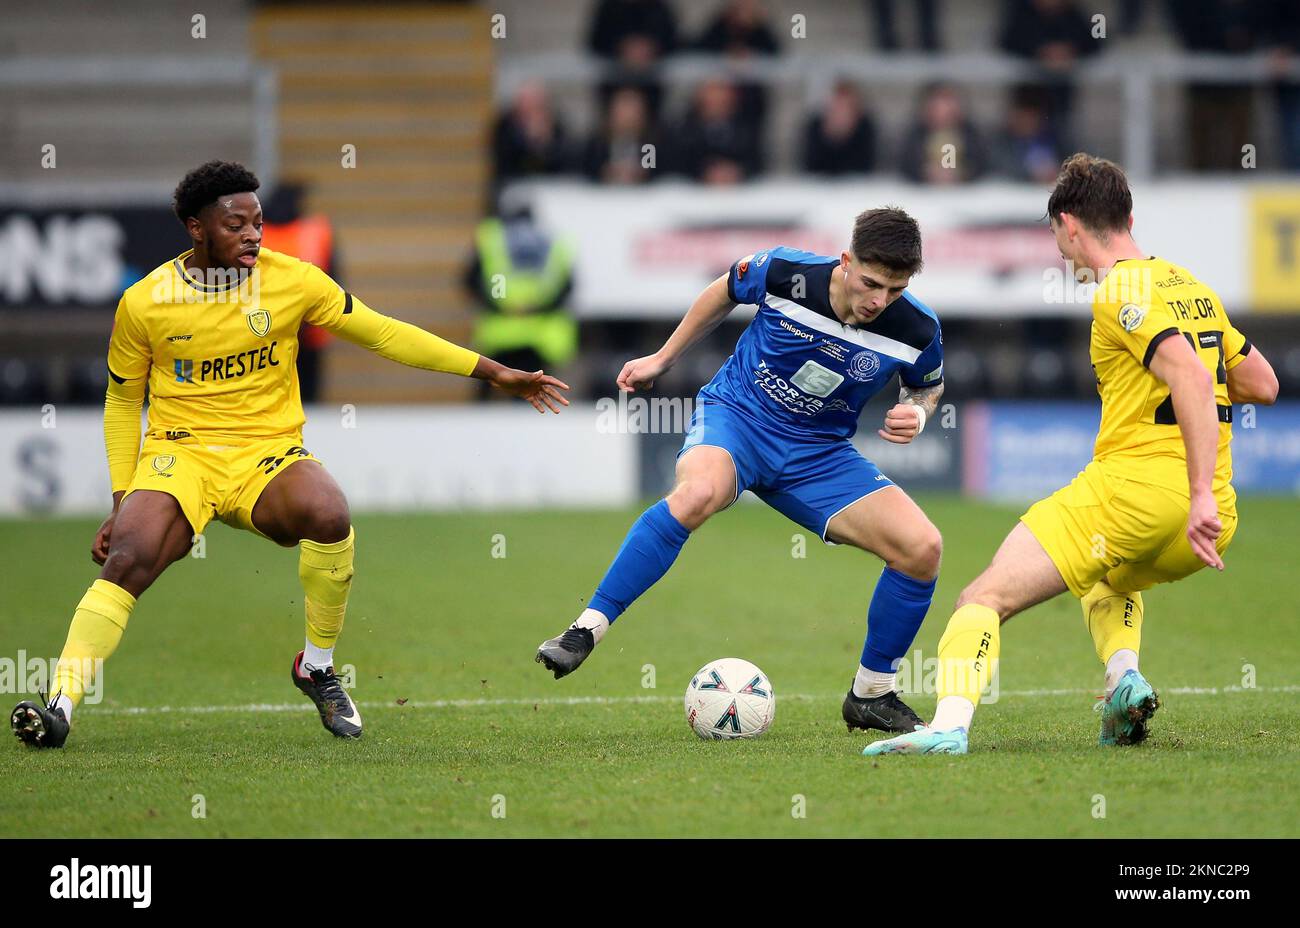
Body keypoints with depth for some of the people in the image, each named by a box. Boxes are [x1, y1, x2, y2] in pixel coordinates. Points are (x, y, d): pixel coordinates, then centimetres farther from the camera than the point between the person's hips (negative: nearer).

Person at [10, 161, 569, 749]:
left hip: (268, 456, 1)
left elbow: (383, 334, 5)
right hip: (178, 456, 0)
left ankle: (317, 667, -9)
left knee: (329, 514, -32)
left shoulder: (292, 281, -1)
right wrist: (121, 499, 5)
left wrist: (494, 373, 4)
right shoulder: (144, 303, -1)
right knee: (127, 560, -29)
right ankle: (58, 703, -31)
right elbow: (122, 400, 12)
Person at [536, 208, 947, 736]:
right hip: (735, 415, -3)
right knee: (698, 492, -39)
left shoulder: (917, 330, -12)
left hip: (818, 455, 3)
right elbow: (725, 292, 7)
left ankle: (871, 696, 7)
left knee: (922, 548, -14)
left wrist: (917, 412, -11)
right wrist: (664, 358, 14)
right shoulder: (785, 272, -17)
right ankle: (584, 632, -33)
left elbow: (928, 386, 13)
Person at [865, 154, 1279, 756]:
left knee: (984, 598, -8)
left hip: (1131, 482, -8)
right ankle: (1124, 677, 9)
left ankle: (950, 725, -30)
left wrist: (1201, 497, -25)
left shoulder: (1120, 290, -7)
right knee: (1109, 582, 38)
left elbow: (1190, 377, -21)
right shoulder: (1191, 287, 19)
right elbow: (1263, 384, 24)